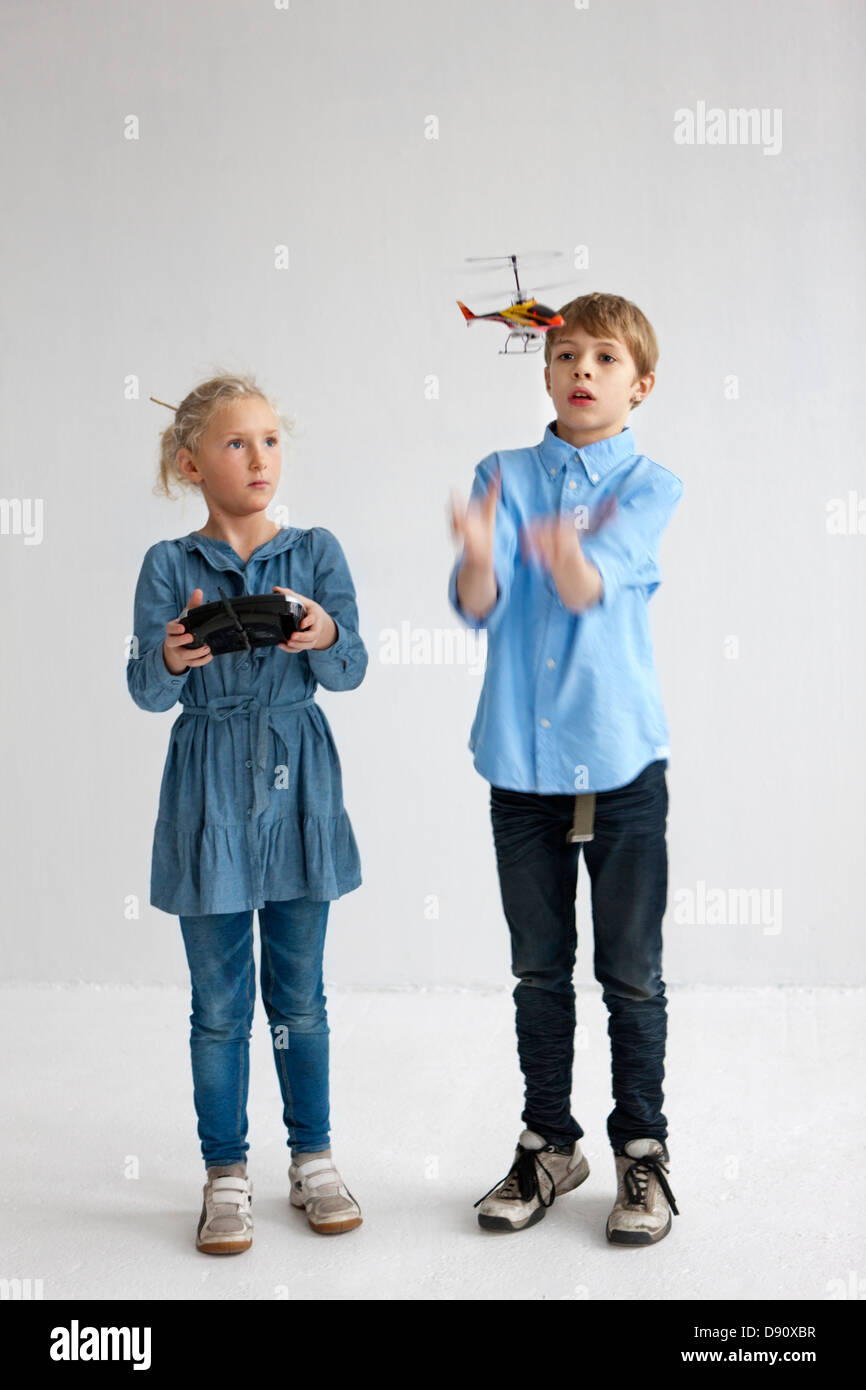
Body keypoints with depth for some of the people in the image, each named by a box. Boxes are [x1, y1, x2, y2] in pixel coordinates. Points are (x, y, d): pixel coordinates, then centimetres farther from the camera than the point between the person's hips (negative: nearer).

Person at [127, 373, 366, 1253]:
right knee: (219, 1003, 7)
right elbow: (144, 691, -8)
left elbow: (352, 672, -5)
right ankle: (226, 1176, 21)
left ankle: (313, 1161, 27)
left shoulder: (315, 552, 3)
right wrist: (173, 656, -30)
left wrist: (325, 637, -27)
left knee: (298, 994, 11)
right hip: (209, 791, -1)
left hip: (297, 784, 1)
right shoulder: (170, 566, 0)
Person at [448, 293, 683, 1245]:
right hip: (521, 760, 3)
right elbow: (477, 604, -9)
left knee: (631, 975, 6)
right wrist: (476, 554, -32)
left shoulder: (651, 486, -1)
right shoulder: (502, 476, 6)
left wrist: (564, 553, -43)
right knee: (538, 969, 13)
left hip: (621, 759, -2)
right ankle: (548, 1145, 28)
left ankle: (642, 1151, 22)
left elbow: (593, 587, -20)